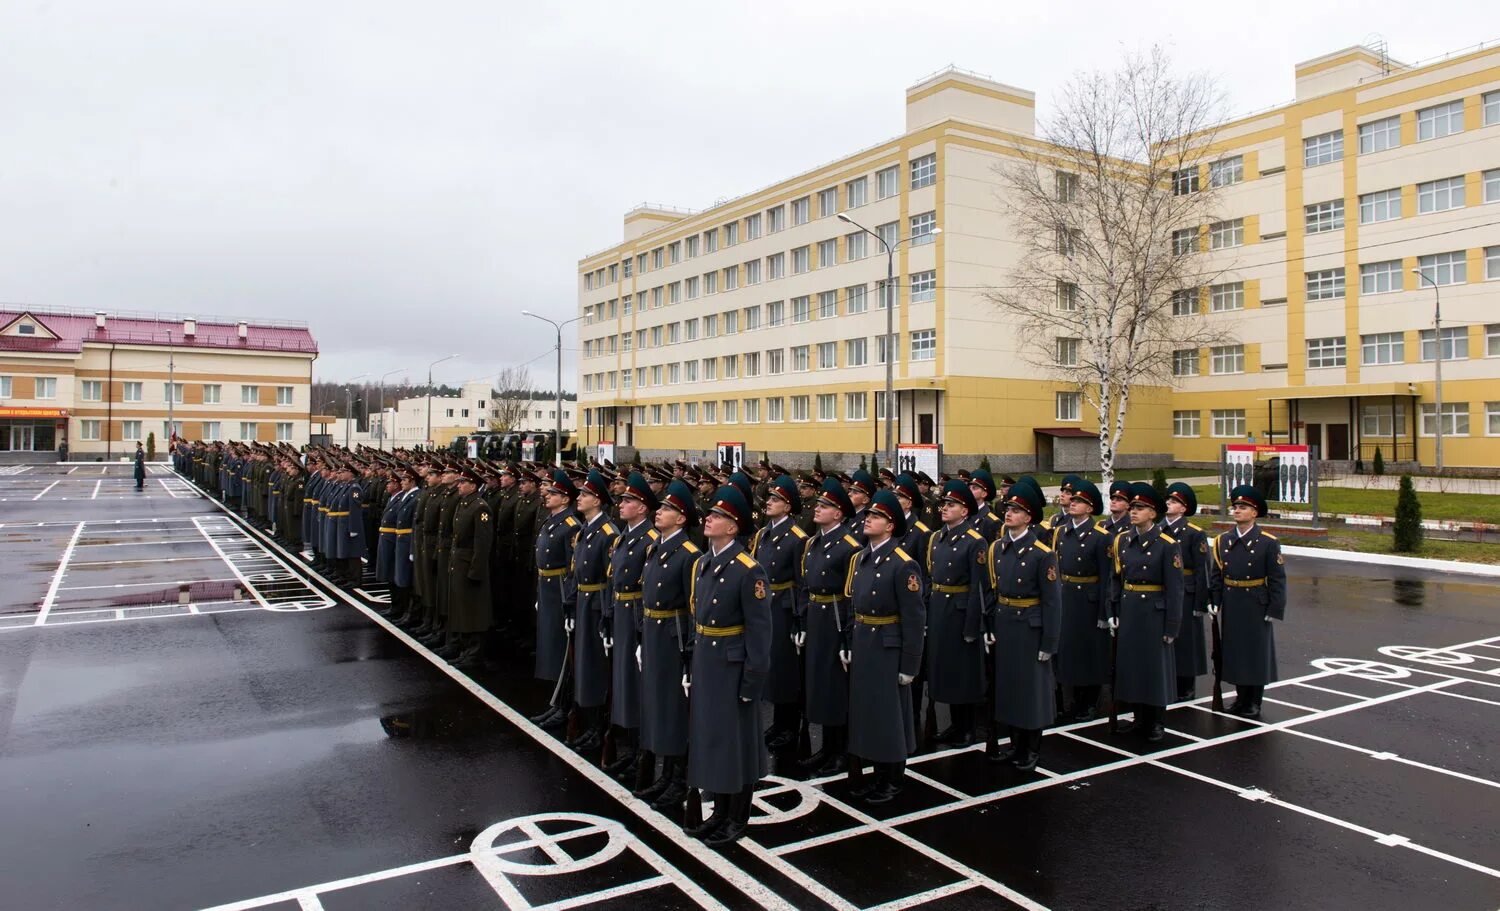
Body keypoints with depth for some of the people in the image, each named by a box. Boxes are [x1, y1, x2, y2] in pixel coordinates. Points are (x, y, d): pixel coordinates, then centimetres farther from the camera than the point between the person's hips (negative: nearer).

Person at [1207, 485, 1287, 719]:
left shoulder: (1268, 542, -8)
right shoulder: (1223, 541, 5)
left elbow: (1277, 579, -9)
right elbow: (1216, 575, 8)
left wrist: (1275, 610, -12)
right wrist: (1214, 602, 2)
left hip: (1257, 607, -4)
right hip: (1231, 606, 4)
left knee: (1257, 653, 5)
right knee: (1234, 651, 11)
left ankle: (1254, 702, 17)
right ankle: (1241, 697, 25)